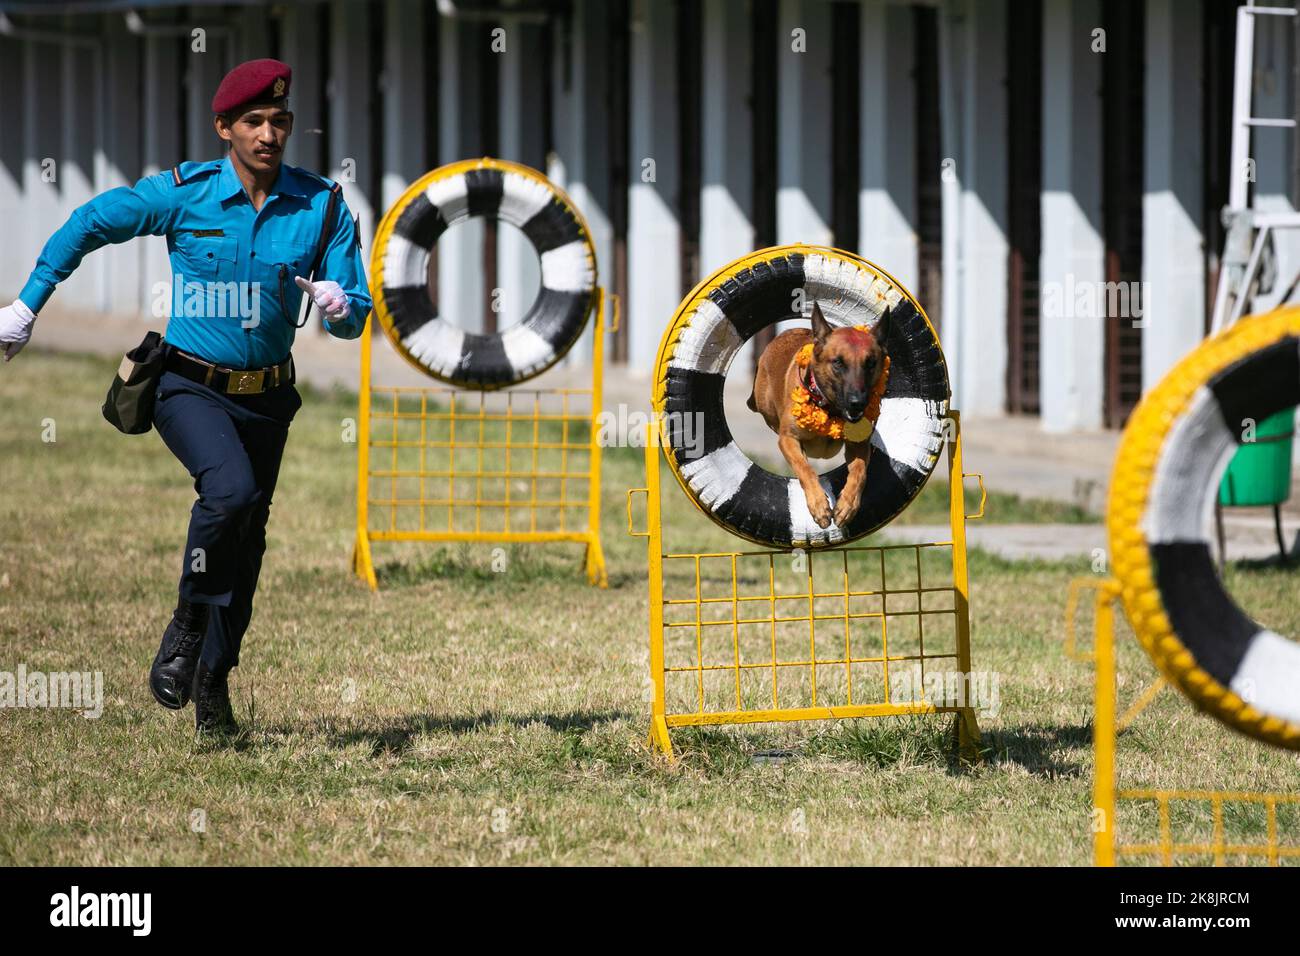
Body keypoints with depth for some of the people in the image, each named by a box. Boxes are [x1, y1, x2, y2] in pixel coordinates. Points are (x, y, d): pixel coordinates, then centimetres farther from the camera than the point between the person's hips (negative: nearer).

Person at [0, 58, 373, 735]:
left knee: (246, 541, 12)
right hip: (189, 387, -4)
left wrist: (340, 306, -29)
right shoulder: (183, 192, -12)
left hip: (267, 396, 4)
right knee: (231, 490, -31)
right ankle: (188, 622, -10)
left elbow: (355, 317, -5)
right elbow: (87, 225, 1)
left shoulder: (323, 206, -6)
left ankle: (212, 681, 29)